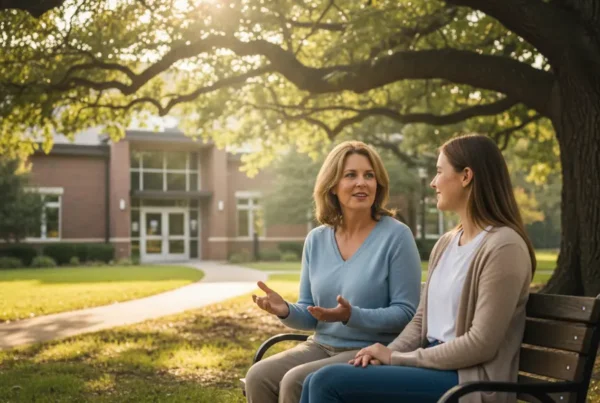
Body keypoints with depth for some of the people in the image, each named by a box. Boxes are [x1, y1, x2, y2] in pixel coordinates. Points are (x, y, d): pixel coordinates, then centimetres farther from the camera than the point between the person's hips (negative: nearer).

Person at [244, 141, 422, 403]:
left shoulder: (396, 236, -8)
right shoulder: (316, 240, 8)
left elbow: (406, 313, -11)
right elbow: (311, 316, 12)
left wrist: (352, 316, -25)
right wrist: (287, 311, -11)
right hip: (322, 346, 5)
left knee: (295, 382, -26)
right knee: (258, 377, -19)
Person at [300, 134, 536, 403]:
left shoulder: (503, 246, -13)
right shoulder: (445, 244, 14)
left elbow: (481, 343, -18)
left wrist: (397, 358, -13)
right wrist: (388, 353, -5)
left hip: (467, 380, -8)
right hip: (430, 366, 8)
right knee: (318, 381, -8)